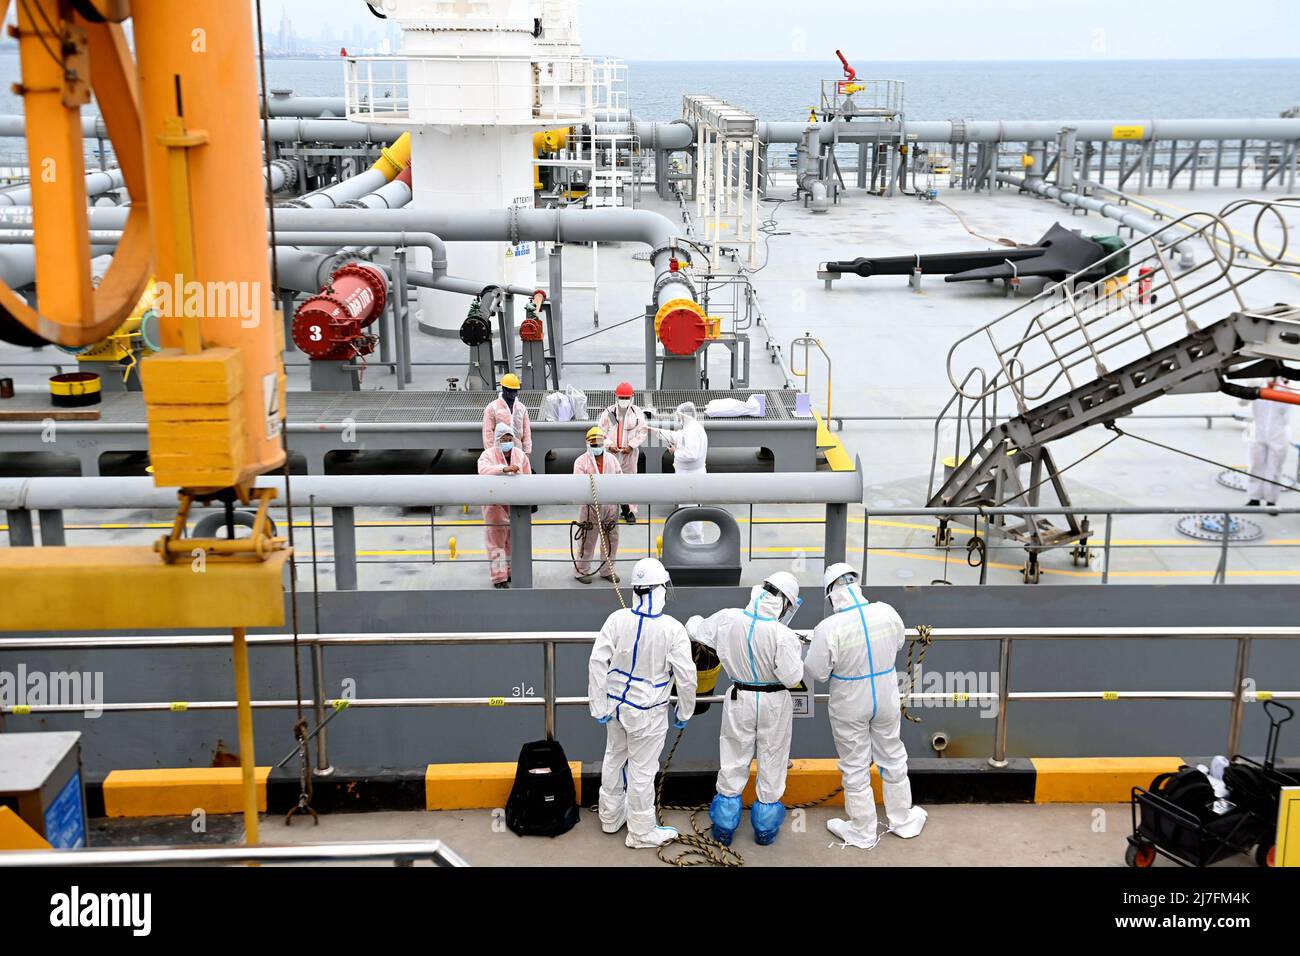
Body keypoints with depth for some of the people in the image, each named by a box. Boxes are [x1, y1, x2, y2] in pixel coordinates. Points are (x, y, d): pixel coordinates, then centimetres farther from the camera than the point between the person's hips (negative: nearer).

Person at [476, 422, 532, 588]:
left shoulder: (520, 454, 6)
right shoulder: (488, 454, -9)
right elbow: (483, 470, -31)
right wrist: (505, 468, -43)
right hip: (495, 504, -5)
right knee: (496, 540, -3)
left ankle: (511, 571, 29)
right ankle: (499, 577, 0)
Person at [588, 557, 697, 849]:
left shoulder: (617, 619, -13)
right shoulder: (673, 629, -21)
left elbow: (597, 662, -10)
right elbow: (685, 676, -15)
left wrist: (599, 706, -1)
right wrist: (685, 712, 1)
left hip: (616, 703, 4)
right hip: (647, 711, -4)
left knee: (614, 759, 23)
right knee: (642, 770, 9)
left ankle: (610, 816, 40)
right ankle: (641, 832, 23)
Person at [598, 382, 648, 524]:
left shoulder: (637, 412, 0)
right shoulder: (608, 412, 2)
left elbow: (642, 432, 0)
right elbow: (602, 431, 5)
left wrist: (631, 445, -10)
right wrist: (609, 444, -10)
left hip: (630, 452, -1)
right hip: (612, 452, 1)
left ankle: (631, 511, 4)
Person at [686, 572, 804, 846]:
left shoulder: (728, 620, -13)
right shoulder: (783, 635, -26)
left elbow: (696, 629, 5)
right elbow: (792, 678, -20)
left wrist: (695, 621, 29)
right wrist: (795, 649, -3)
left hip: (740, 700, 3)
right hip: (774, 703, -3)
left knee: (733, 761, 16)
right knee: (771, 761, 15)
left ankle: (724, 826, 26)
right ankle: (765, 828, 27)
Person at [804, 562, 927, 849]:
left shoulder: (829, 628, -28)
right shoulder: (886, 613, -16)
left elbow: (815, 672, -16)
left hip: (850, 707, -3)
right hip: (886, 699, 3)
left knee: (855, 768, 14)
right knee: (893, 759, 22)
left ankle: (863, 833, 29)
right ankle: (903, 820, 39)